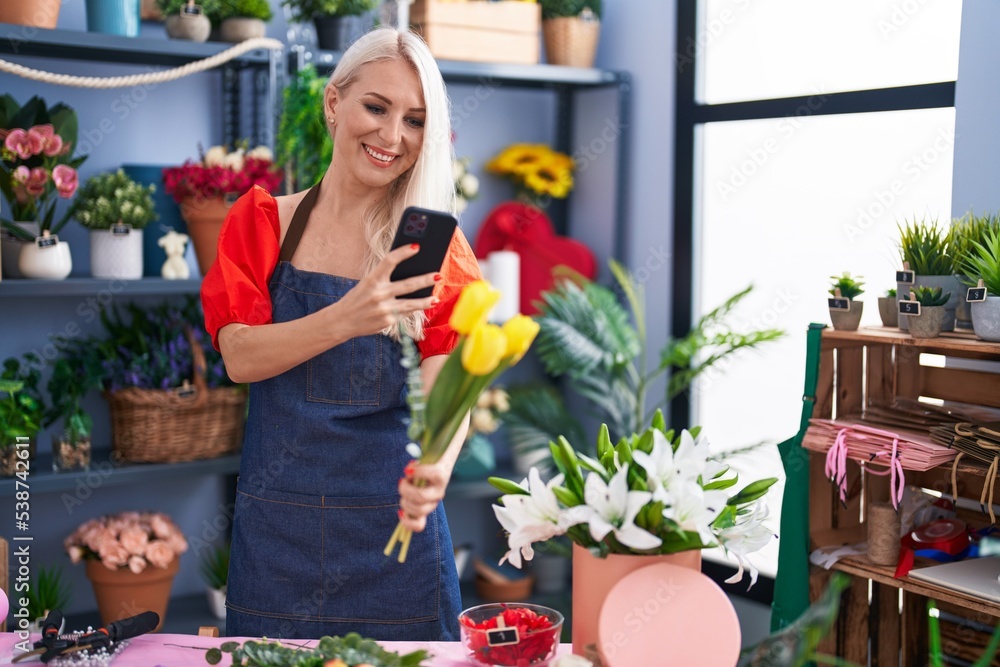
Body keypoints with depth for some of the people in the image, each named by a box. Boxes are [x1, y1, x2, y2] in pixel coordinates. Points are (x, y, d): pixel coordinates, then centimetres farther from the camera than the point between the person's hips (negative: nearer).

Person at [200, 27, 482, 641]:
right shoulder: (263, 222, 3)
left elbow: (444, 385, -12)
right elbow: (239, 356, -9)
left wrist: (435, 467, -34)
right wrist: (344, 320, -27)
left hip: (393, 524, -1)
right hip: (277, 525, 1)